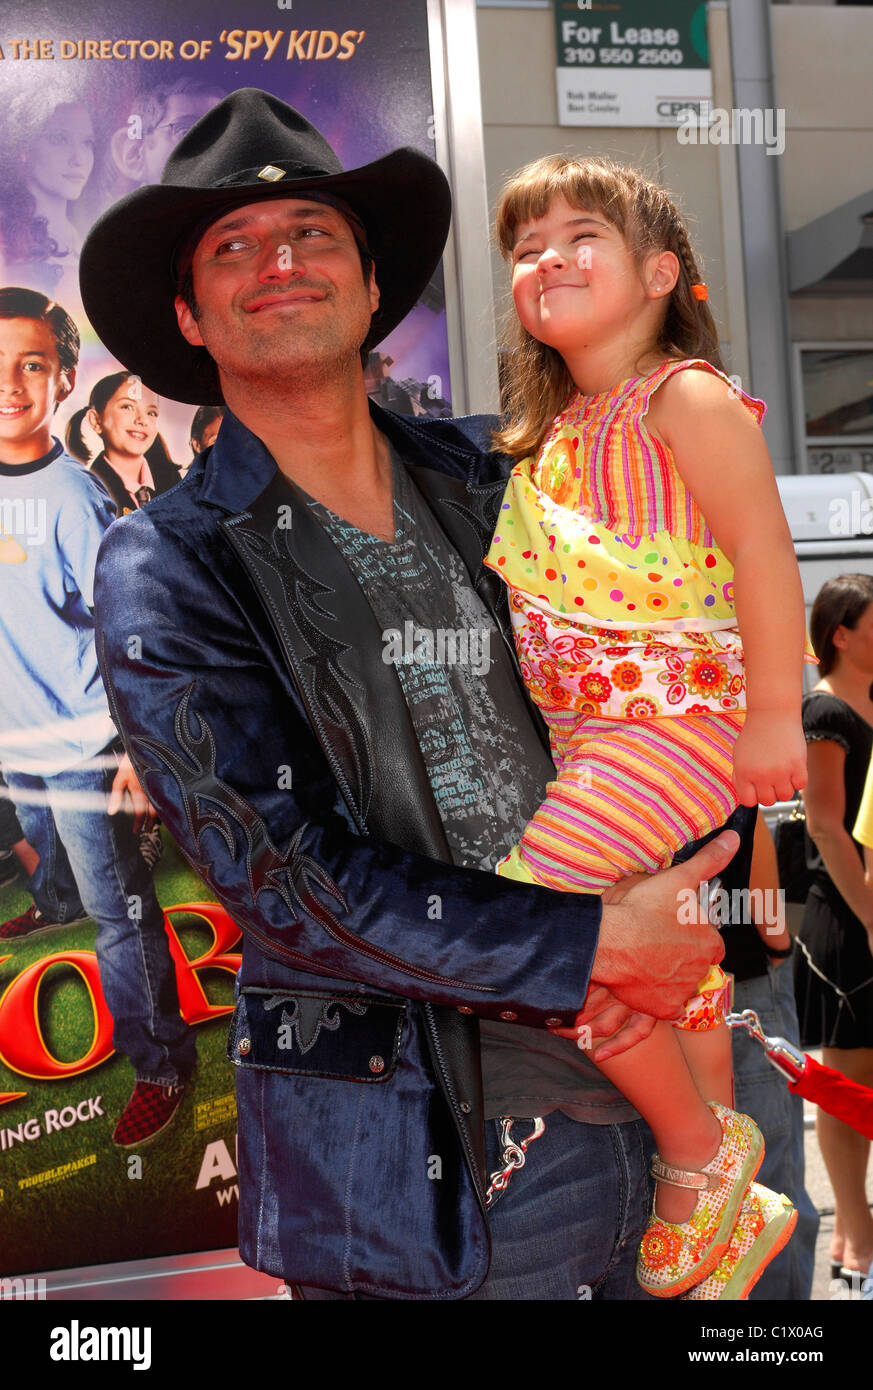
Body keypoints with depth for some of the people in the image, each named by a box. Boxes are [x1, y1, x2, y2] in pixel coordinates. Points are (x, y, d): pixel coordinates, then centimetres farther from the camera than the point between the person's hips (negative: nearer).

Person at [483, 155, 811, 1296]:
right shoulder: (553, 434, 16)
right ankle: (714, 1200, 31)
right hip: (582, 729, 9)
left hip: (676, 710, -9)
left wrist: (776, 714, -20)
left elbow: (763, 546, -17)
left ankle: (701, 1149, -1)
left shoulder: (687, 398, -9)